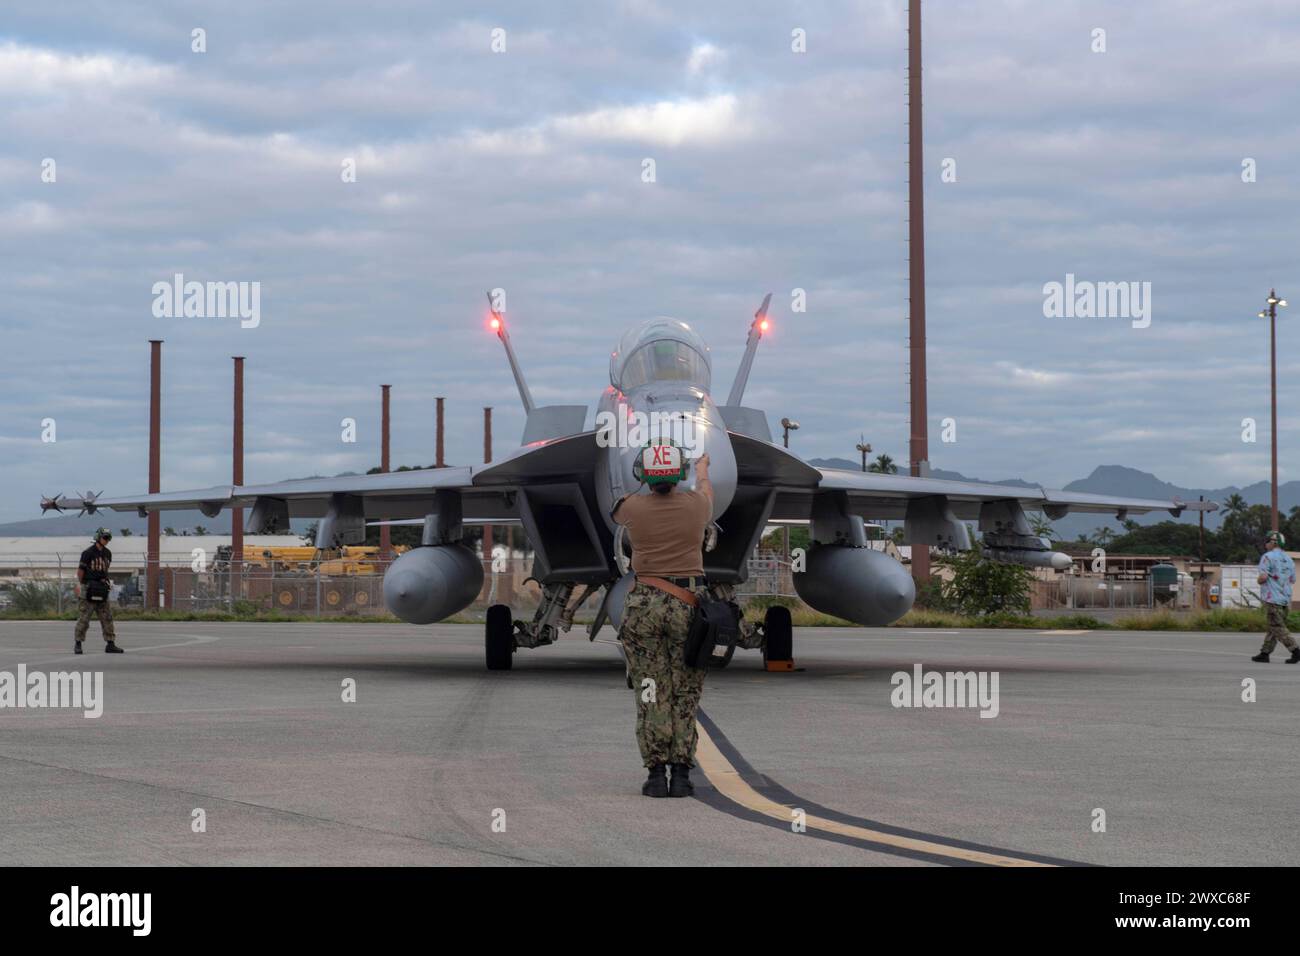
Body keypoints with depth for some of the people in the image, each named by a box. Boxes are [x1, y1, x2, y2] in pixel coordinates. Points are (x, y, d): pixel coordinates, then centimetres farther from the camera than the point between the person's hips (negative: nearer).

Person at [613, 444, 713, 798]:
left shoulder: (633, 507, -2)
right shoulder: (695, 504, -1)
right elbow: (705, 491, 27)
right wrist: (702, 470, 51)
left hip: (645, 603, 0)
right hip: (688, 603, 0)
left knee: (651, 692, 3)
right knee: (685, 693, 5)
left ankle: (656, 772, -2)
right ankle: (681, 773, -1)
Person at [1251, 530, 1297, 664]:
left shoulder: (1268, 557, -9)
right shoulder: (1289, 559, 14)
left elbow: (1263, 577, -19)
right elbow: (1292, 581, 19)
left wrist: (1259, 580, 2)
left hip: (1273, 598, -8)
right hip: (1286, 598, 8)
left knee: (1278, 628, -8)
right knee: (1273, 628, 12)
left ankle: (1296, 651, -18)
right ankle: (1264, 653, 14)